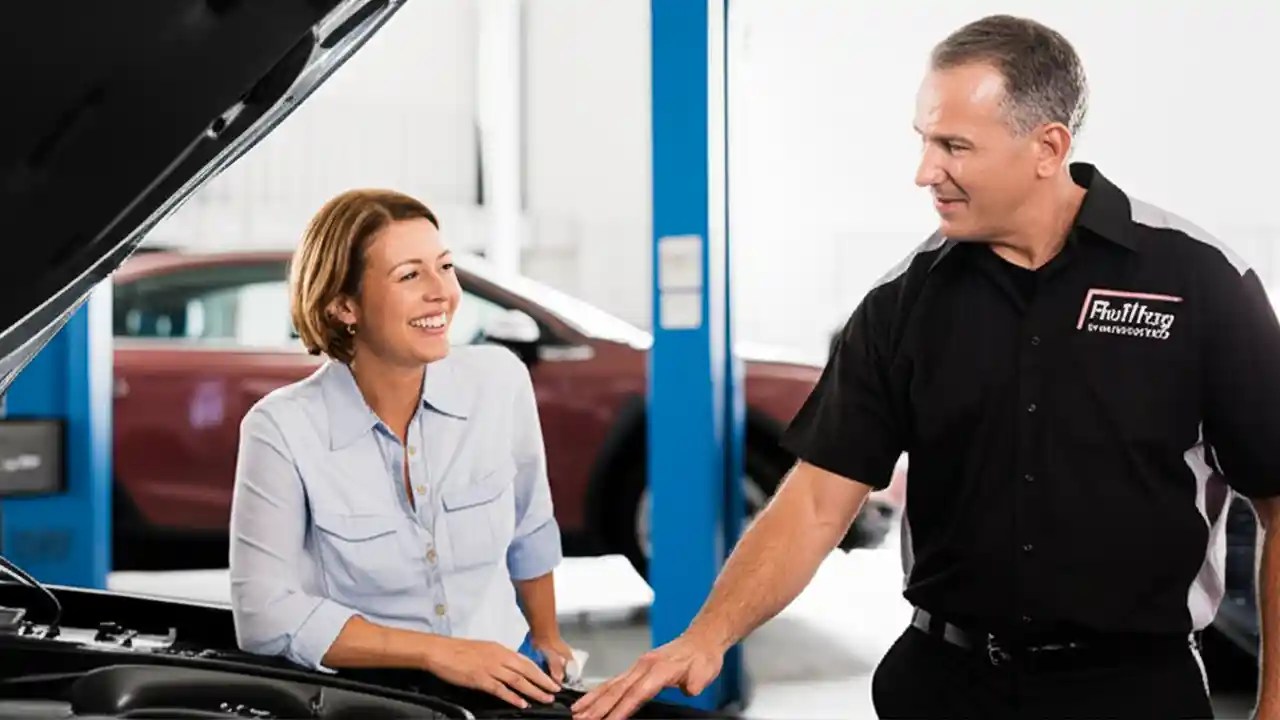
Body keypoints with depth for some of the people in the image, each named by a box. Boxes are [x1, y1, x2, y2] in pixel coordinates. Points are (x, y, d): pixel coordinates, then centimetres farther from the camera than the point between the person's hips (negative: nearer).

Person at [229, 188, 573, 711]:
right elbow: (266, 617, -16)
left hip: (506, 677, 2)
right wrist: (438, 652, -19)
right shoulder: (283, 429, -14)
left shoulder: (500, 381, -4)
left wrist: (547, 641, 24)